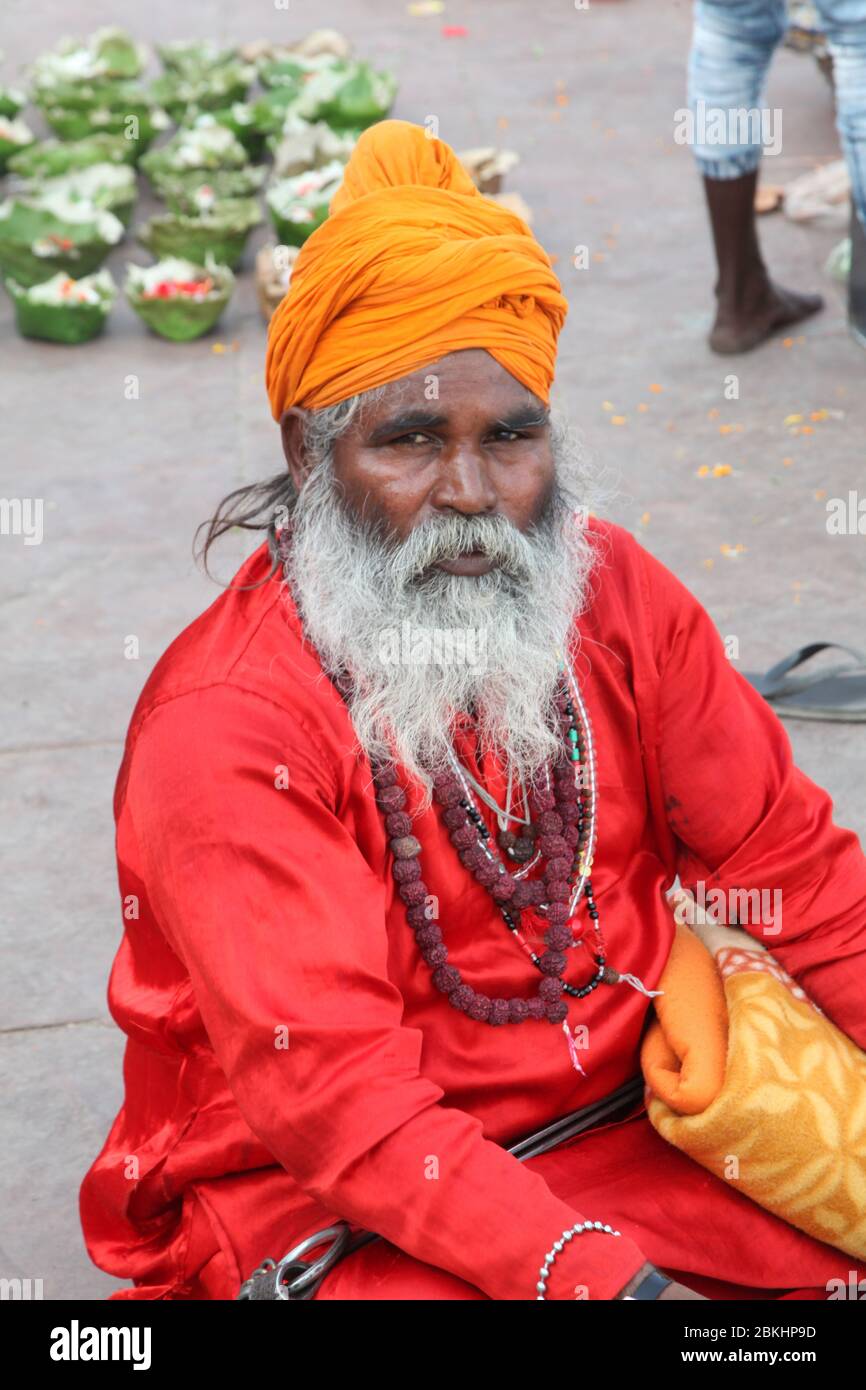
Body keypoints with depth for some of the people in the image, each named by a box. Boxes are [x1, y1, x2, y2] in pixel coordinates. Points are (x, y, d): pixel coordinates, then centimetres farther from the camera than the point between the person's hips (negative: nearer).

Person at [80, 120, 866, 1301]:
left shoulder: (612, 594, -1)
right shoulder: (225, 730, -19)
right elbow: (335, 1098, -23)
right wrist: (603, 1275, -33)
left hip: (625, 1107, 6)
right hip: (335, 1201, -5)